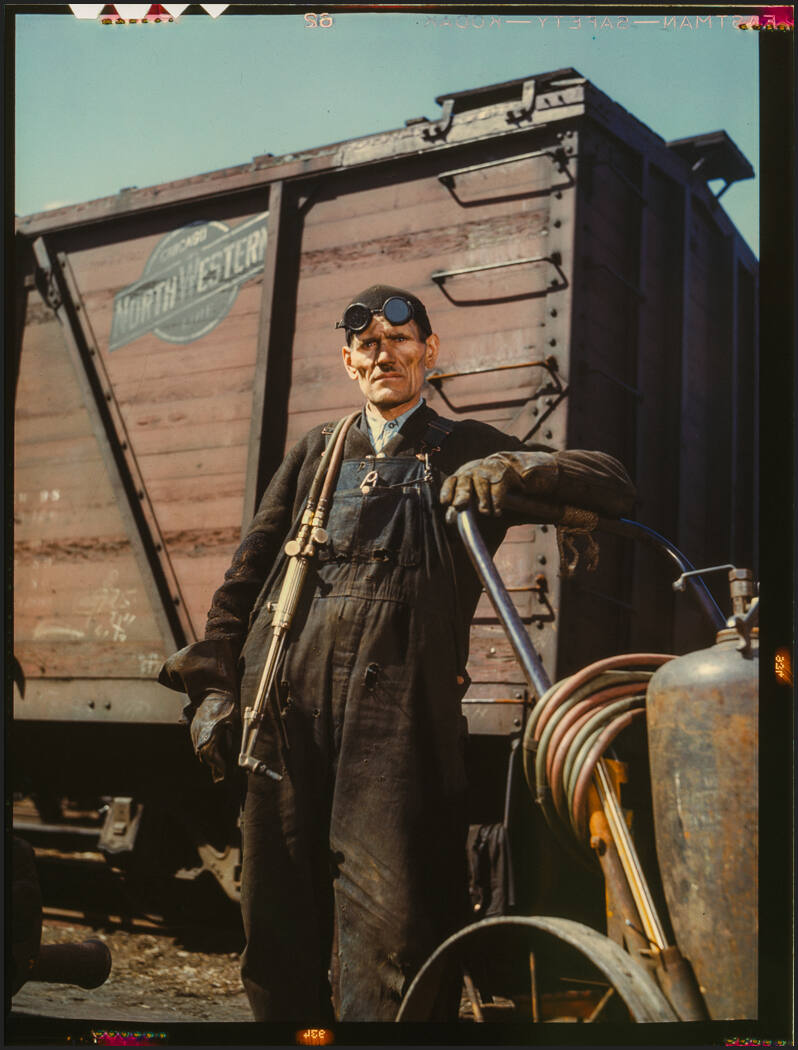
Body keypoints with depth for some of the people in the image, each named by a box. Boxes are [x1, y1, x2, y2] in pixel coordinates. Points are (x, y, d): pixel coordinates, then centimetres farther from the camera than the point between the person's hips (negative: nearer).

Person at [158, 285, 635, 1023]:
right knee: (279, 918, 6)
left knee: (391, 922, -11)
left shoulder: (467, 452, 16)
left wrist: (512, 466, -11)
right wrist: (212, 684, 12)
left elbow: (614, 486, 7)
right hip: (286, 696, 3)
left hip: (398, 706, -3)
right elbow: (247, 573, 22)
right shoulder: (317, 452, 24)